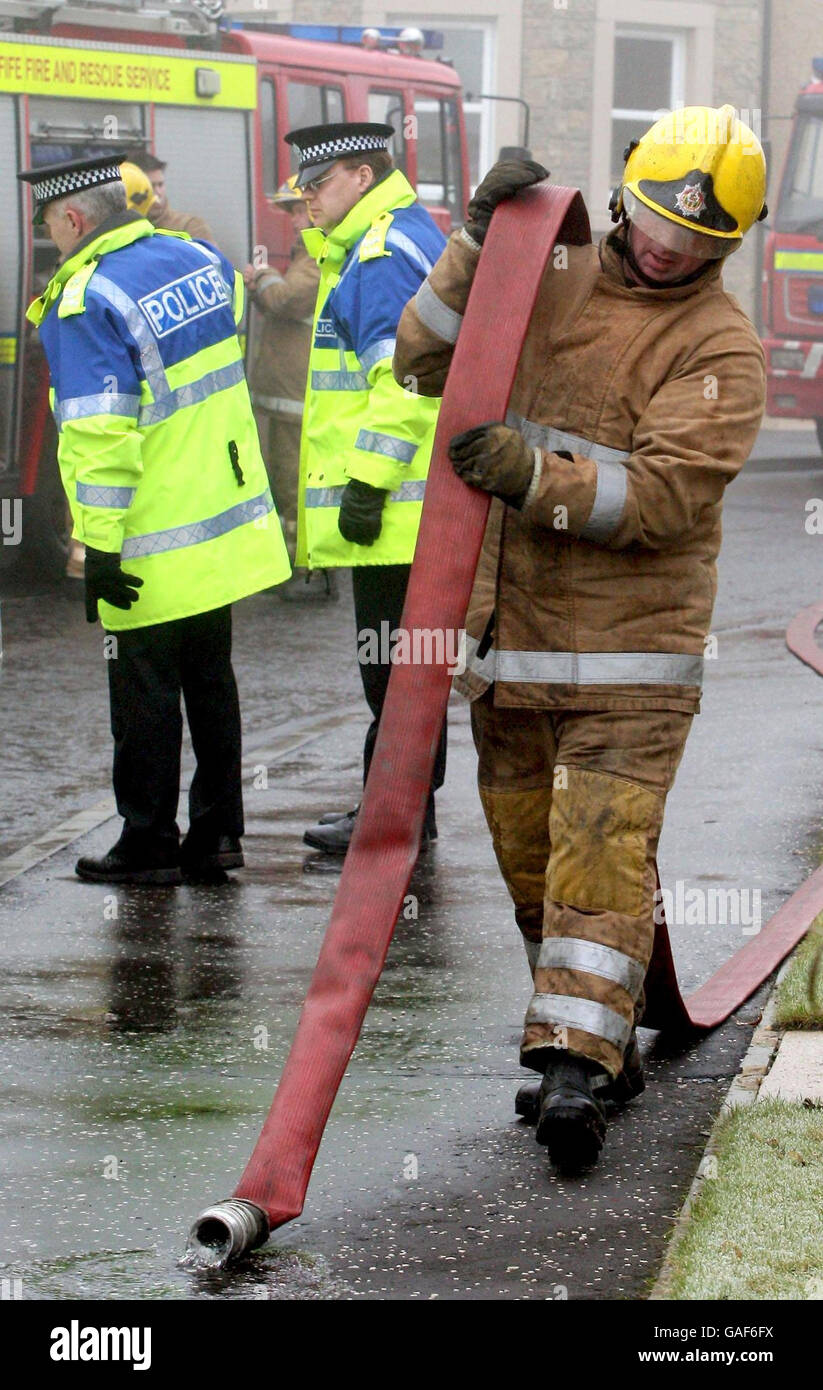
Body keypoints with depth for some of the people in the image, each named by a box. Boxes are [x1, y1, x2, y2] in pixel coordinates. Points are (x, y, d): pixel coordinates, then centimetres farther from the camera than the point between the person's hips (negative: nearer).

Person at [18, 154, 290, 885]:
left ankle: (149, 844, 10)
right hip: (228, 524, 7)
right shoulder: (201, 260, 4)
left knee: (146, 694, 3)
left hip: (154, 549, -7)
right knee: (210, 680, 16)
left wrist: (99, 544, -20)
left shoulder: (86, 303, -19)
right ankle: (216, 833, 21)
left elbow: (99, 435, -23)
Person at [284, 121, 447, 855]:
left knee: (393, 659, -7)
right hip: (407, 504, 11)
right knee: (407, 657, 14)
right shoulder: (367, 250, 21)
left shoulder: (388, 254, -13)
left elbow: (405, 378, -22)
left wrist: (367, 481, -22)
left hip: (395, 501, -11)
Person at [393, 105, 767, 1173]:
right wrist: (478, 243, -8)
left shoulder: (721, 346, -7)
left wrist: (535, 477, -30)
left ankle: (576, 1068, -18)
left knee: (602, 854, -14)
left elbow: (665, 492, -18)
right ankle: (603, 1044, 23)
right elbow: (426, 358, 5)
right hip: (506, 633, 6)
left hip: (629, 650, -6)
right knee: (531, 855, 11)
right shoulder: (548, 281, 10)